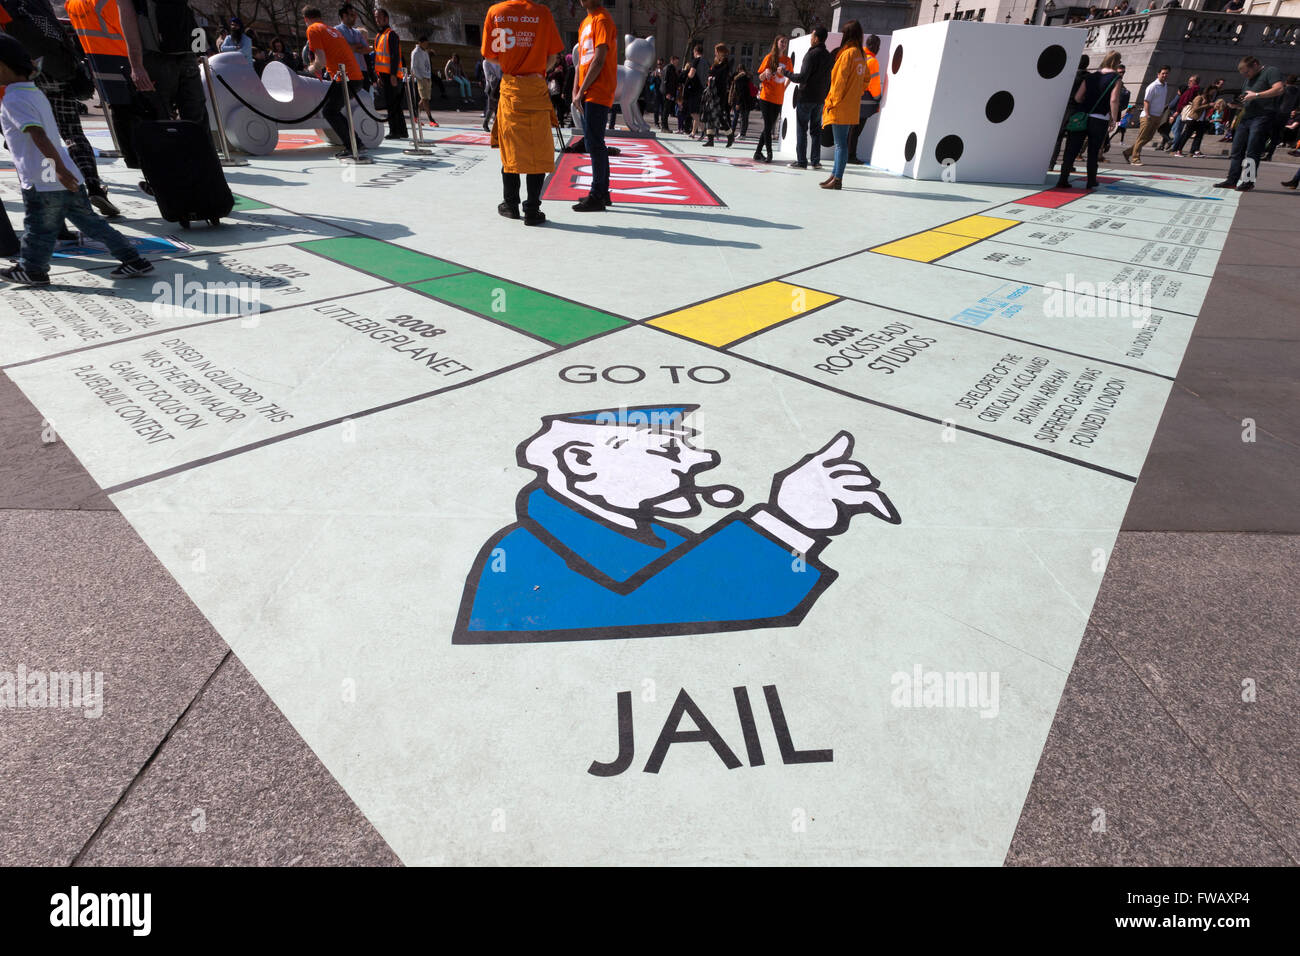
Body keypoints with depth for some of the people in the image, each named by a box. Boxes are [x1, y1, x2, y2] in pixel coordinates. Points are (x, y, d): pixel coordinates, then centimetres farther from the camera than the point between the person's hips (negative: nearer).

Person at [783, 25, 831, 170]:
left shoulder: (812, 54, -12)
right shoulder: (829, 56, 12)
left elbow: (802, 78, -18)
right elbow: (829, 80, 15)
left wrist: (786, 73, -6)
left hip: (806, 98, -7)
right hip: (820, 99, 7)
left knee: (801, 130, -3)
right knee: (816, 130, 10)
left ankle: (801, 161, -6)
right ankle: (816, 161, 9)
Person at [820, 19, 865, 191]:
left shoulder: (848, 53, -11)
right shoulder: (862, 55, 13)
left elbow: (840, 80, -14)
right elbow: (864, 80, 17)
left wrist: (832, 102, -11)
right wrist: (856, 97, 19)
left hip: (841, 107, -8)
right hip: (853, 108, 8)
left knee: (841, 144, -8)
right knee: (842, 144, 12)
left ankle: (837, 179, -8)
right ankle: (835, 175, 18)